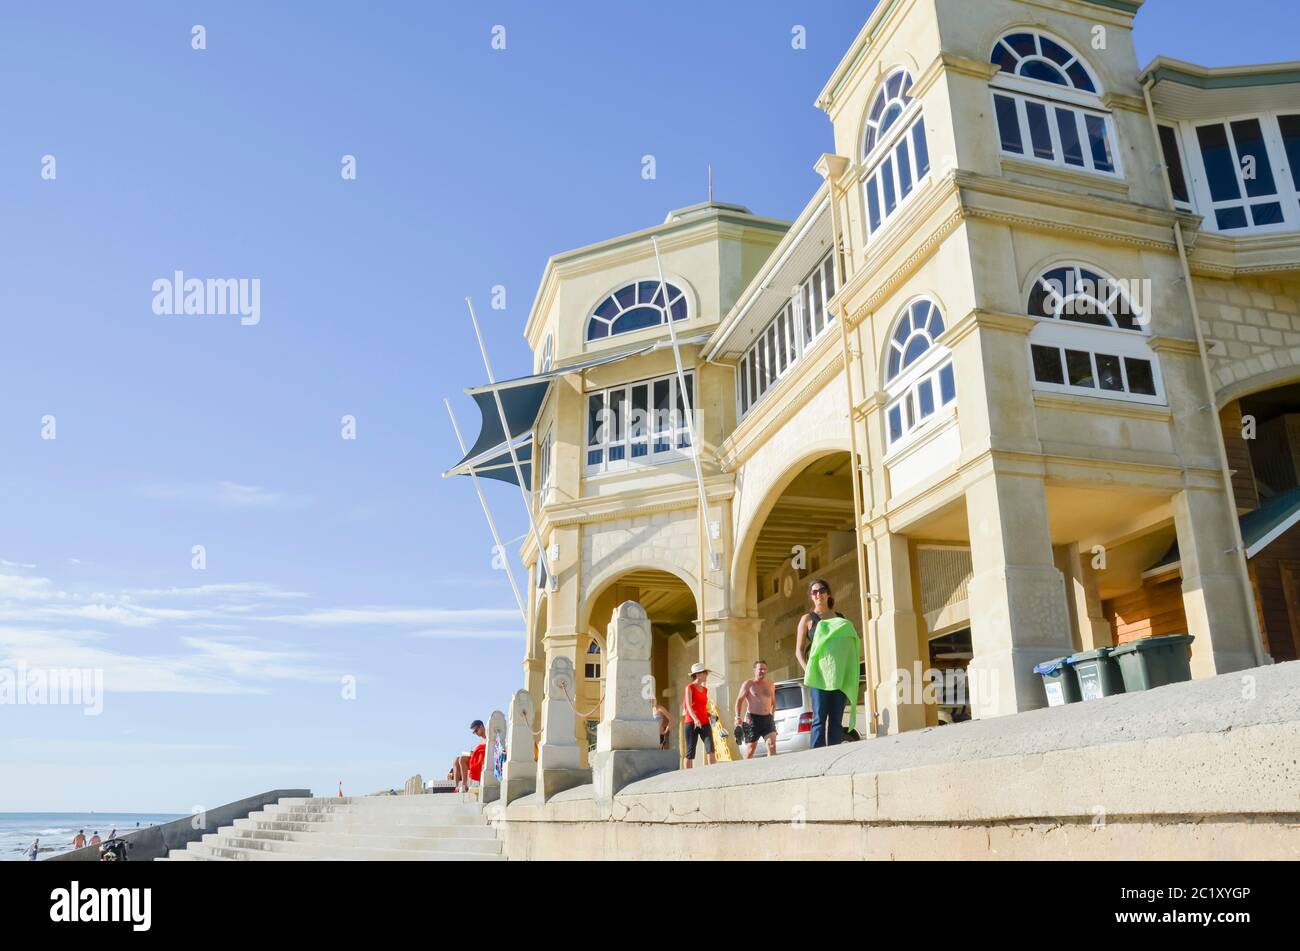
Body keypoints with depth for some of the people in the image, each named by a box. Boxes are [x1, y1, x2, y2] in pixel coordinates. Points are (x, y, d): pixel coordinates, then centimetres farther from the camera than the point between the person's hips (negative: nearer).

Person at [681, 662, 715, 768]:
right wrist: (695, 719, -32)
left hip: (704, 723, 5)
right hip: (691, 723, -5)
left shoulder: (705, 689, 16)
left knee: (710, 747, -15)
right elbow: (688, 706, -17)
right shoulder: (689, 688, -3)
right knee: (690, 752, 1)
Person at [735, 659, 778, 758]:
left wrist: (773, 715, 16)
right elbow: (739, 700, -1)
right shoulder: (748, 684, 1)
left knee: (772, 745, -13)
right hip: (753, 719, -4)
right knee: (750, 748, 0)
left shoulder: (770, 685, 14)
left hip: (768, 719, 4)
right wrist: (738, 717, -12)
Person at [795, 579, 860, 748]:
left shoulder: (840, 618, 20)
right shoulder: (808, 619, 11)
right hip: (819, 674, -3)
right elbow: (799, 651, 8)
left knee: (836, 720, -1)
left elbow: (851, 644, 23)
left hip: (840, 675, 3)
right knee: (819, 718, -11)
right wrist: (807, 670, -10)